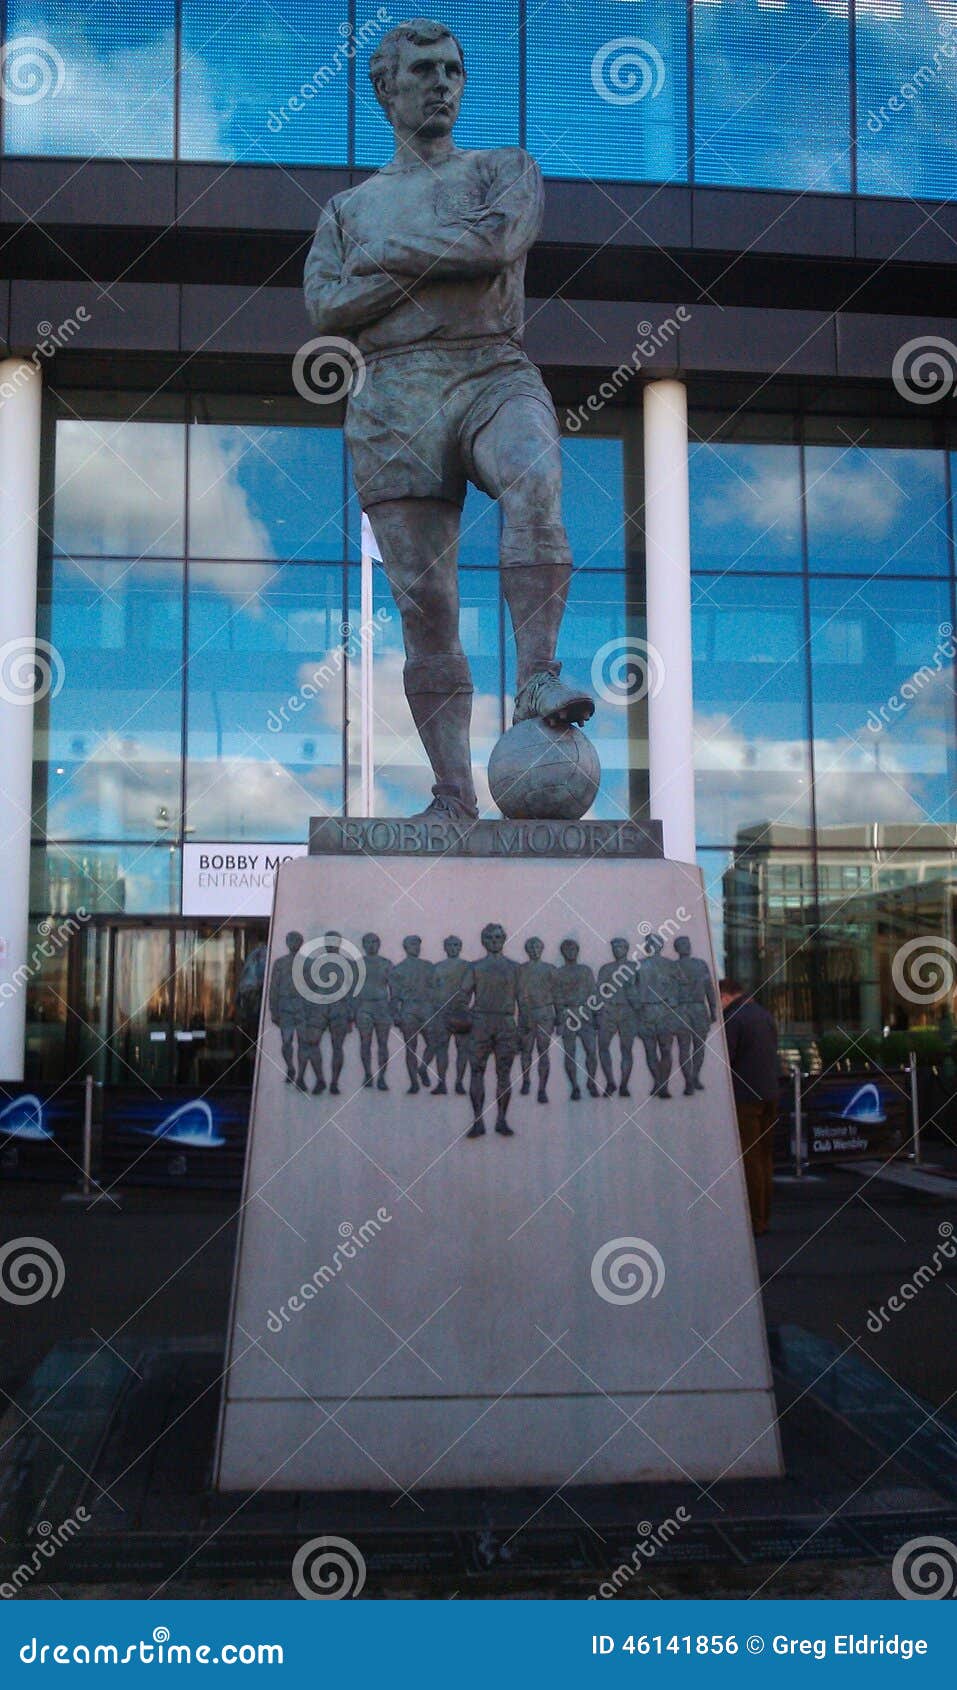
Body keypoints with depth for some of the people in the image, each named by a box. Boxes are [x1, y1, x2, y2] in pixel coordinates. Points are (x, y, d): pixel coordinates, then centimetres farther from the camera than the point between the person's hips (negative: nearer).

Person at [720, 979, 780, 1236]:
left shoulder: (733, 1018, -13)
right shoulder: (765, 1014, 12)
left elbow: (724, 1059, -15)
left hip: (745, 1097, -8)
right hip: (770, 1094, 8)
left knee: (749, 1159, -3)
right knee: (765, 1156, 14)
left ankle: (754, 1220, -1)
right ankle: (764, 1217, 20)